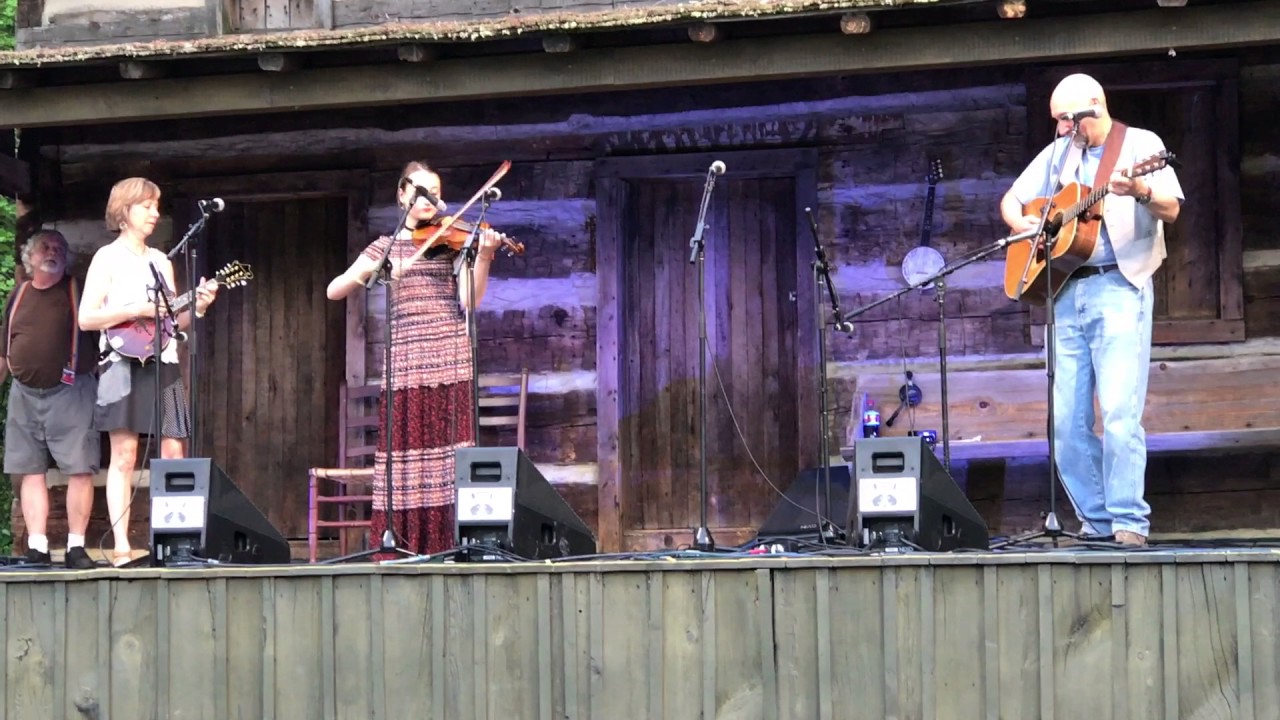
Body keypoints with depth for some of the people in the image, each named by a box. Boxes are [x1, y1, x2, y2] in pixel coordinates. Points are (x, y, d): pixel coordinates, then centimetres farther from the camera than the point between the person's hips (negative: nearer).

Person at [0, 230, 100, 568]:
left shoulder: (78, 292, 3)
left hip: (70, 392, -4)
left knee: (79, 469, -8)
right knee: (30, 471, 1)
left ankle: (76, 546, -5)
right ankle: (37, 547, 4)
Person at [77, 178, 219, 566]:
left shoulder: (161, 260, 19)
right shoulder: (108, 257, 1)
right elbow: (86, 318, -7)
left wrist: (197, 307, 0)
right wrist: (135, 311, -16)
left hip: (163, 364, 6)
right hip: (124, 363, -6)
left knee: (173, 454, -1)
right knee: (124, 456, -8)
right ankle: (121, 547, -10)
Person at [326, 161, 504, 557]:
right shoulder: (386, 246, 15)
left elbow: (469, 299, -2)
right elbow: (334, 290, 6)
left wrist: (483, 257, -17)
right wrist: (371, 271, -12)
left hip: (449, 363, -1)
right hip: (404, 364, 1)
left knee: (450, 458, -8)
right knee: (404, 457, -4)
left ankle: (448, 546, -9)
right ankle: (397, 549, -3)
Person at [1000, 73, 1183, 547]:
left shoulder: (1141, 145, 2)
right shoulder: (1058, 154, 17)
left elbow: (1171, 210, -10)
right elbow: (1011, 201, 24)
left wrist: (1142, 192, -32)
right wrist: (1022, 224, 2)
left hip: (1119, 287, -6)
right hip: (1066, 292, 6)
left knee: (1119, 411, -15)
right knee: (1066, 420, 2)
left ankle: (1129, 522, -12)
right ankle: (1095, 521, 9)